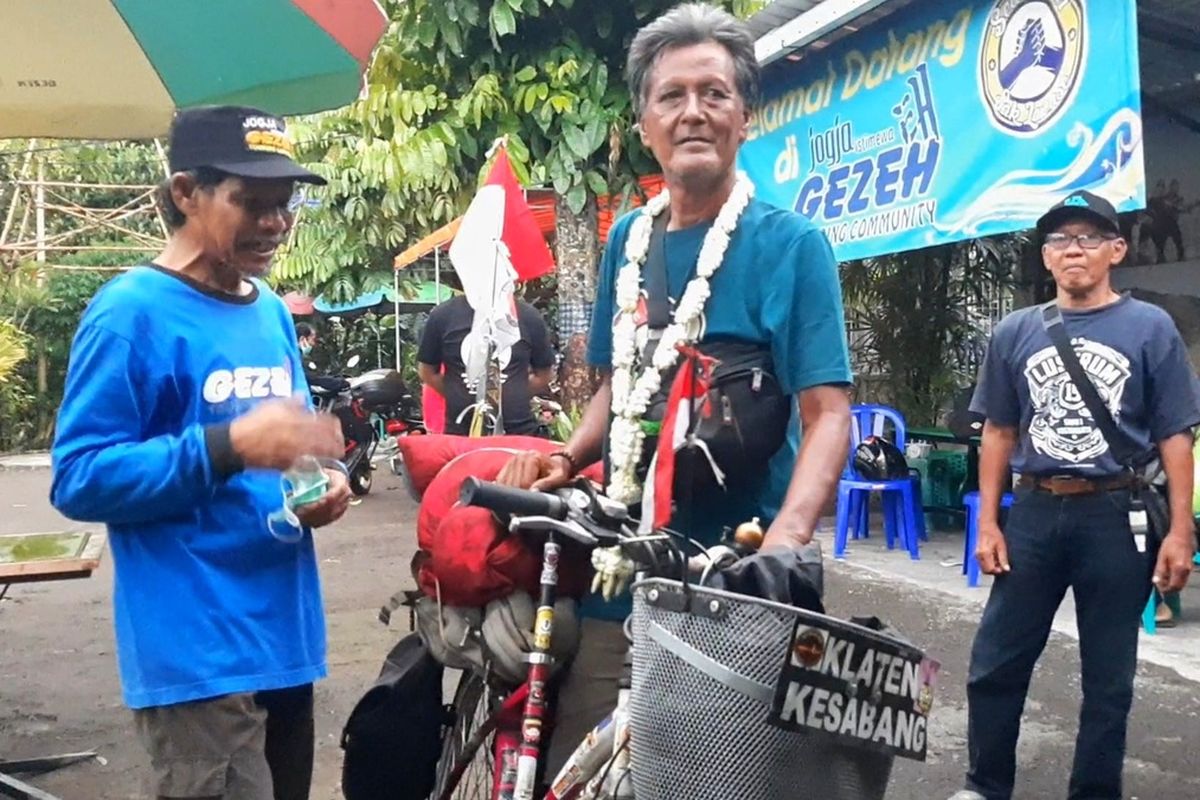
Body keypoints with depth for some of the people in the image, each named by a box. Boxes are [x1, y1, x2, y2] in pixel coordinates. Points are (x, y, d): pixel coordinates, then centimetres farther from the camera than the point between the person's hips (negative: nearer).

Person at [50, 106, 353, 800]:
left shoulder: (273, 313, 11)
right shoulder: (133, 312, -12)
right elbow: (78, 479, -16)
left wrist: (327, 479, -2)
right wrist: (231, 446, -27)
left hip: (286, 635, 8)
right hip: (197, 653, -7)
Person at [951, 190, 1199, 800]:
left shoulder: (1150, 328, 0)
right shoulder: (1015, 333, 7)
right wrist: (988, 522, 5)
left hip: (1118, 517, -2)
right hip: (1033, 513, 2)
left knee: (1108, 676, 10)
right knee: (995, 665, 7)